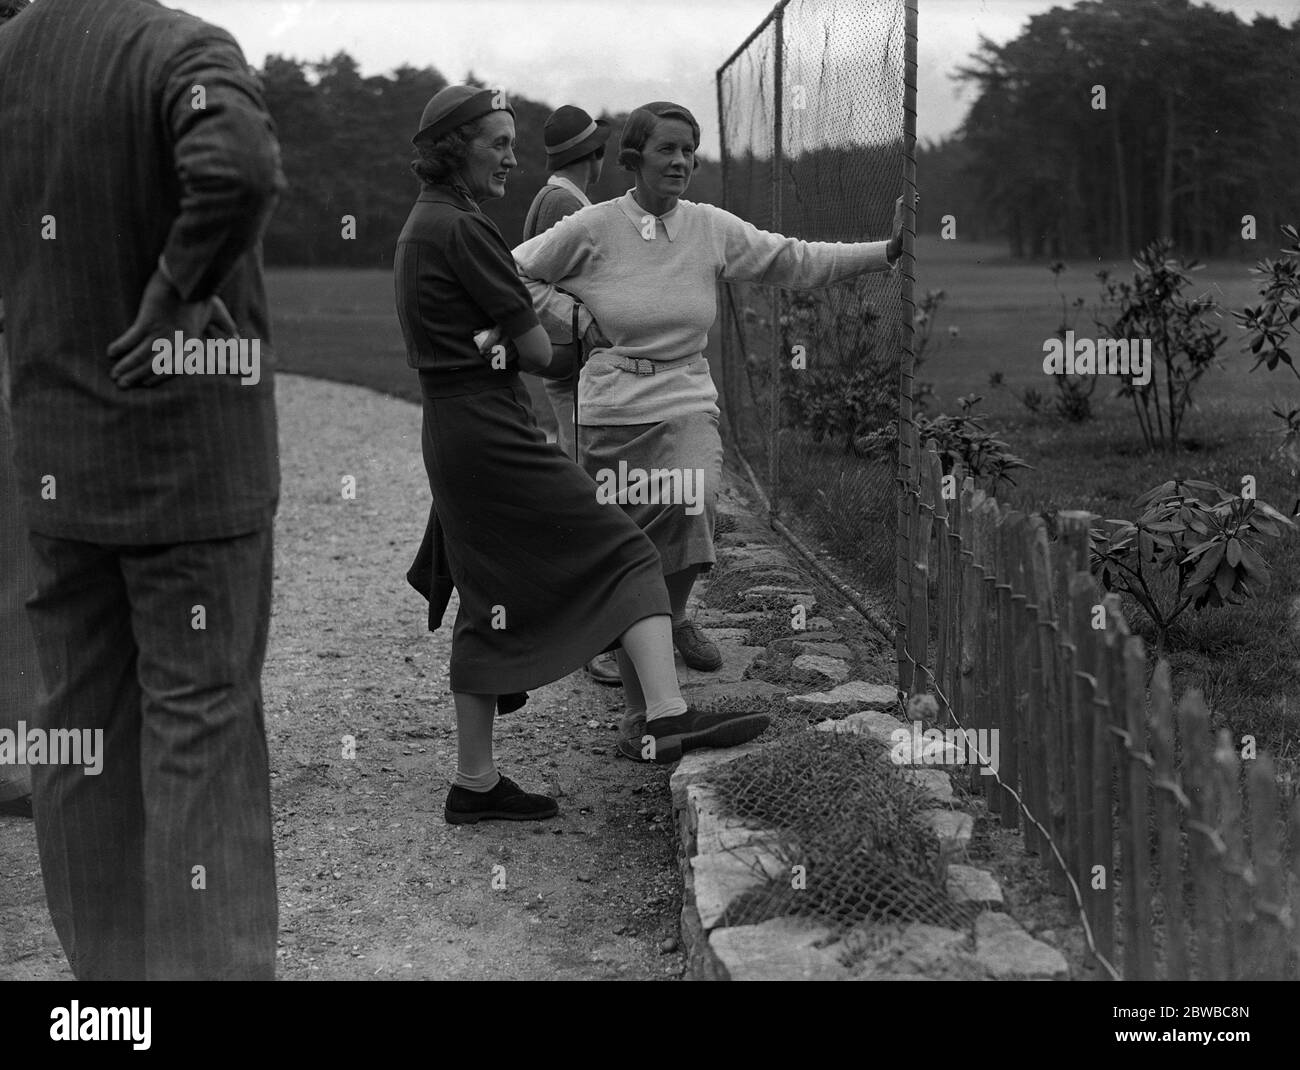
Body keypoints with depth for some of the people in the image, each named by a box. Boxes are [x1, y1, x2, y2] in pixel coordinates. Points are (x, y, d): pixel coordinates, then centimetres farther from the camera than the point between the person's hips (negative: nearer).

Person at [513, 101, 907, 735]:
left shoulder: (712, 229, 3)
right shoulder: (592, 229, -4)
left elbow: (795, 261, 1)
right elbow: (515, 275, 4)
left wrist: (885, 252, -5)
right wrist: (574, 318, -4)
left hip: (687, 403, 2)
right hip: (613, 409, -1)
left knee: (691, 511, -20)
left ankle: (671, 617, 12)